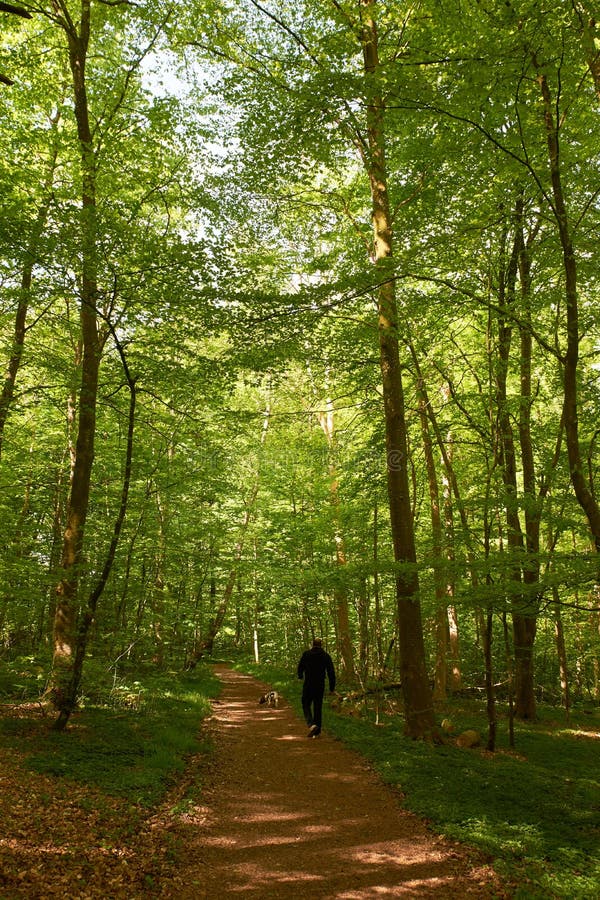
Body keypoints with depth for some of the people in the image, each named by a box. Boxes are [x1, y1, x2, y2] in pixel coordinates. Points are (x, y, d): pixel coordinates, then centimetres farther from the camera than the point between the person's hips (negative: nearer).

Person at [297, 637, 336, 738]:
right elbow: (331, 672, -2)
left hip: (308, 685, -2)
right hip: (320, 686, 2)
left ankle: (311, 725, -15)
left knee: (306, 705, 8)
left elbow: (300, 667, 5)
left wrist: (300, 676, 27)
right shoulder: (326, 656, 0)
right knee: (318, 707, 13)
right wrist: (332, 687, 4)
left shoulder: (306, 654, -5)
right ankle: (317, 730, 15)